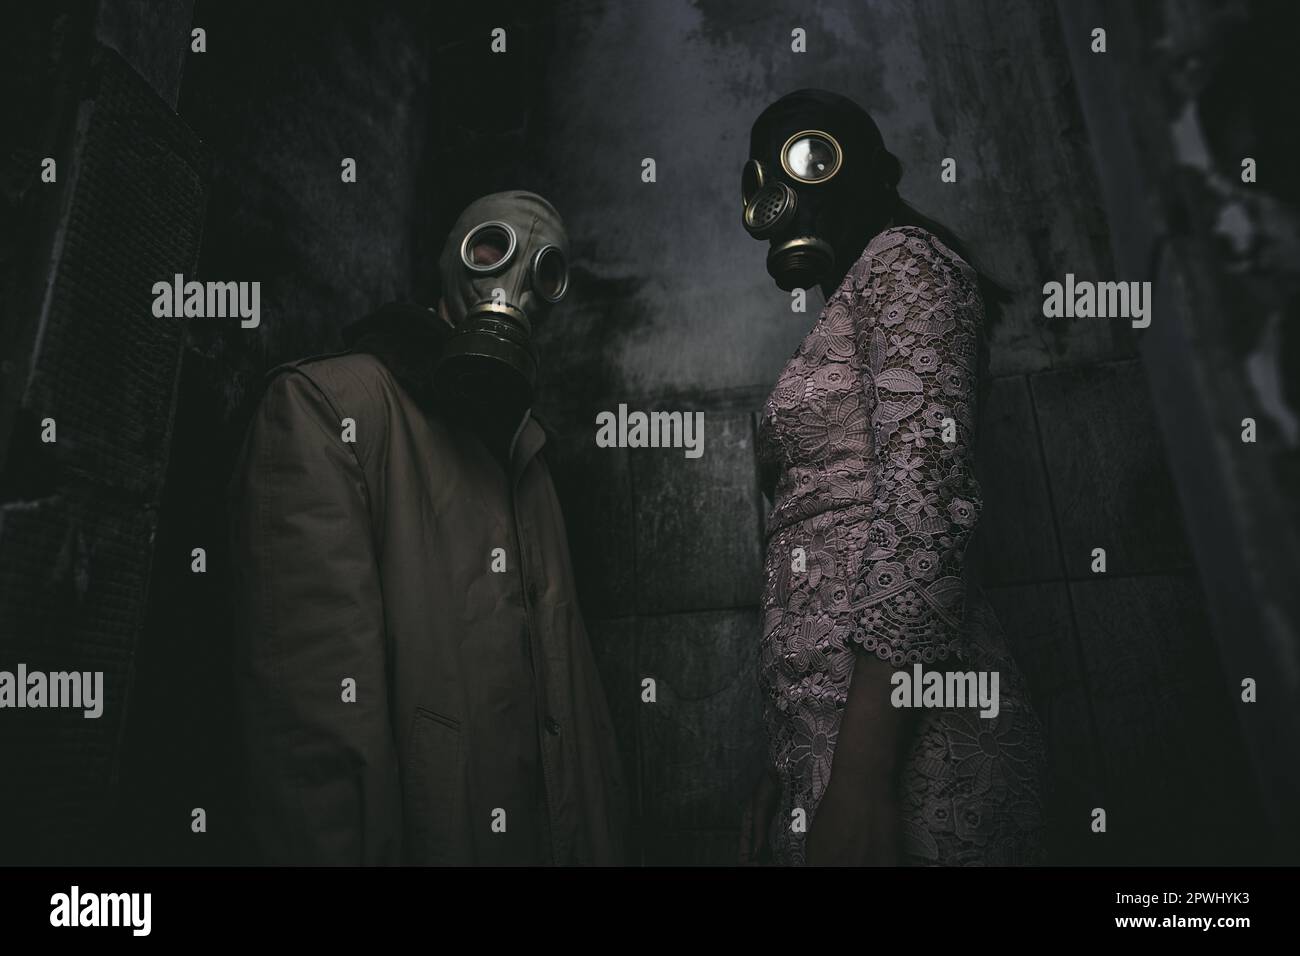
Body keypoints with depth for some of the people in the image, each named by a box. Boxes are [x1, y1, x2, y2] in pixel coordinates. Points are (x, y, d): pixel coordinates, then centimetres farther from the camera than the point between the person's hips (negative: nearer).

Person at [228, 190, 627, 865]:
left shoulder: (521, 453, 14)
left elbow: (564, 678, 13)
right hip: (419, 835, -7)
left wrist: (598, 842, 9)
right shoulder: (327, 406, -11)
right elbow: (315, 703, -21)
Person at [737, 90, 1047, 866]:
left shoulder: (902, 258, -1)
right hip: (828, 737, 8)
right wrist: (791, 768, 18)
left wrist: (863, 766, -23)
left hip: (896, 739, -8)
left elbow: (926, 500, -16)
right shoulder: (841, 331, 24)